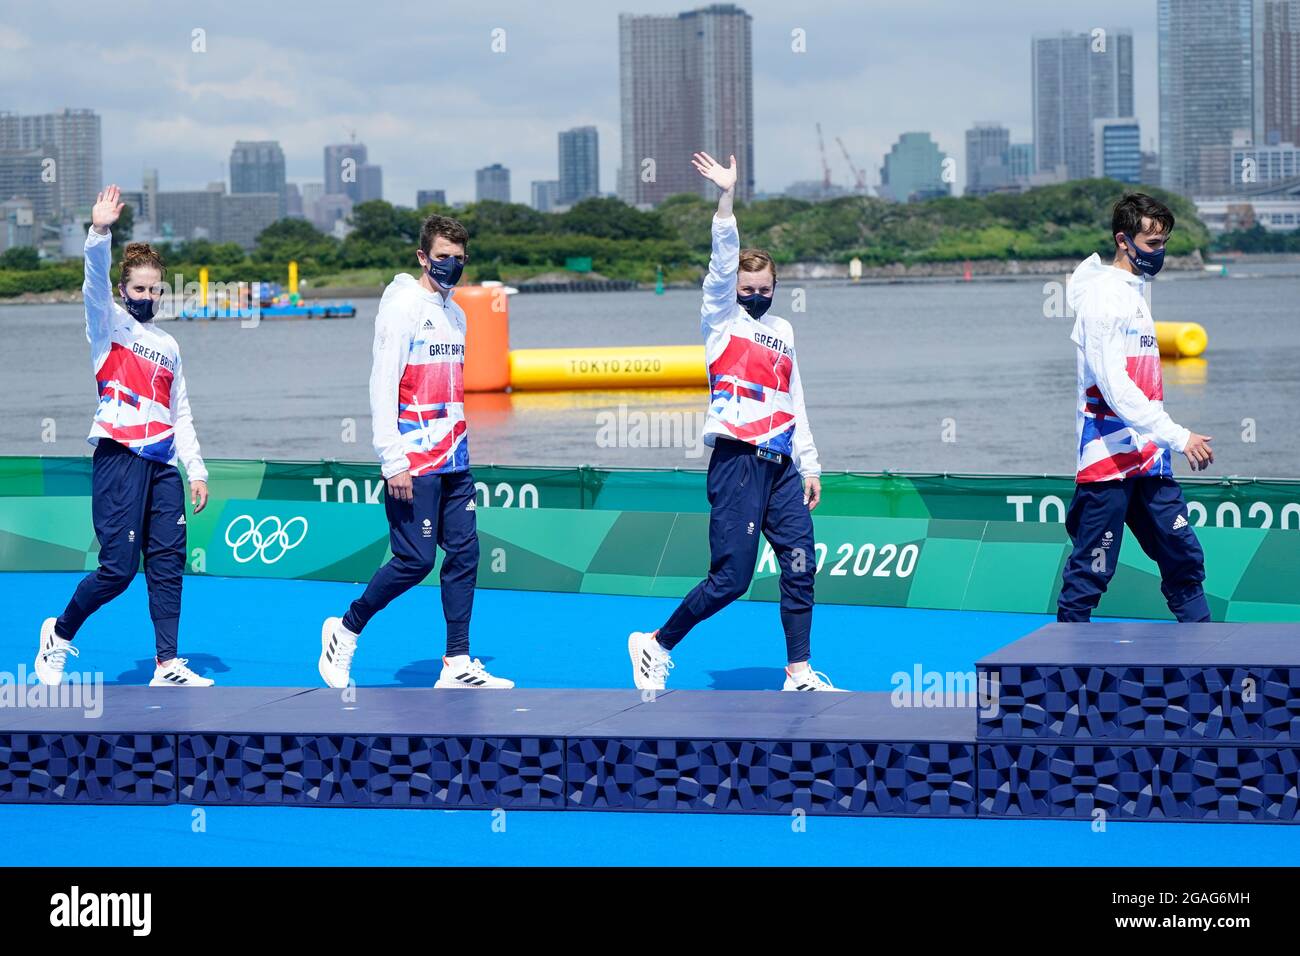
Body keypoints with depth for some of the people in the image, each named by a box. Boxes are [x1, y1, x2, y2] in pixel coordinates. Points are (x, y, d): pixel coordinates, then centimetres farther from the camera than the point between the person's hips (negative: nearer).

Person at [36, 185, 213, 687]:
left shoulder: (168, 345, 21)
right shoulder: (110, 324, 5)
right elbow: (96, 283, -16)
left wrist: (196, 469, 16)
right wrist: (99, 234, -34)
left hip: (162, 466, 6)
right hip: (119, 458, -6)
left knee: (169, 564, 0)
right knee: (118, 567, -8)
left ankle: (167, 665, 2)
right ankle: (59, 632, 14)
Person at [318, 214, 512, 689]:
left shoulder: (454, 314, 15)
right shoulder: (402, 307, -9)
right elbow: (382, 387, -14)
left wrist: (458, 445, 17)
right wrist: (394, 463, -19)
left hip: (453, 462, 8)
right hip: (414, 464, -8)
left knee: (464, 552, 3)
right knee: (415, 560, -7)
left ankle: (458, 664, 7)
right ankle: (345, 630, 12)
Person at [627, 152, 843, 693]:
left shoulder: (782, 331, 19)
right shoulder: (722, 318, 4)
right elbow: (723, 264, -11)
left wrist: (809, 466, 19)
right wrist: (727, 198, -21)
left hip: (781, 466, 6)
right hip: (737, 461, -6)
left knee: (800, 568, 1)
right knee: (731, 578, -8)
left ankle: (799, 674, 8)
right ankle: (655, 645, 9)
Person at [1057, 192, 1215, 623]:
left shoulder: (1135, 292, 16)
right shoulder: (1102, 295, -13)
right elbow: (1113, 386, -21)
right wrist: (1178, 437, -22)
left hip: (1149, 462, 9)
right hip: (1109, 459, -9)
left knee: (1184, 559, 7)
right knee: (1090, 574, -4)